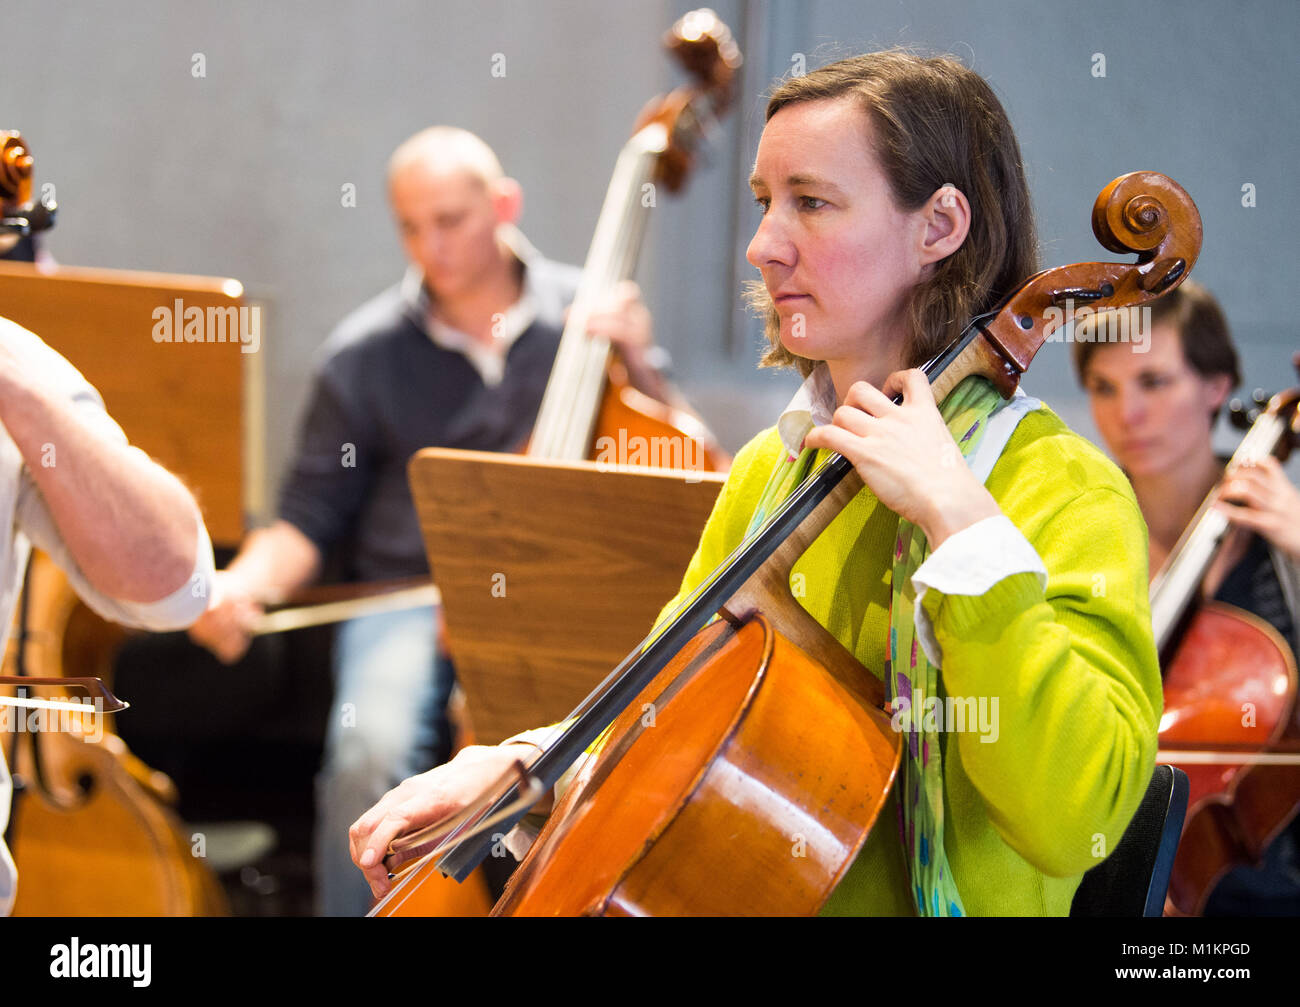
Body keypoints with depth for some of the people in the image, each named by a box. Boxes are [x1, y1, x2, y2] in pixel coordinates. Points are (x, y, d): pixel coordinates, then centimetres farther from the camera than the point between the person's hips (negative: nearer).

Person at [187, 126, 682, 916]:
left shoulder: (586, 316, 7)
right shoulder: (366, 355, 7)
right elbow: (310, 521, 9)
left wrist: (640, 368, -10)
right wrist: (246, 583, -11)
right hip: (409, 597, 0)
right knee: (373, 752, -30)